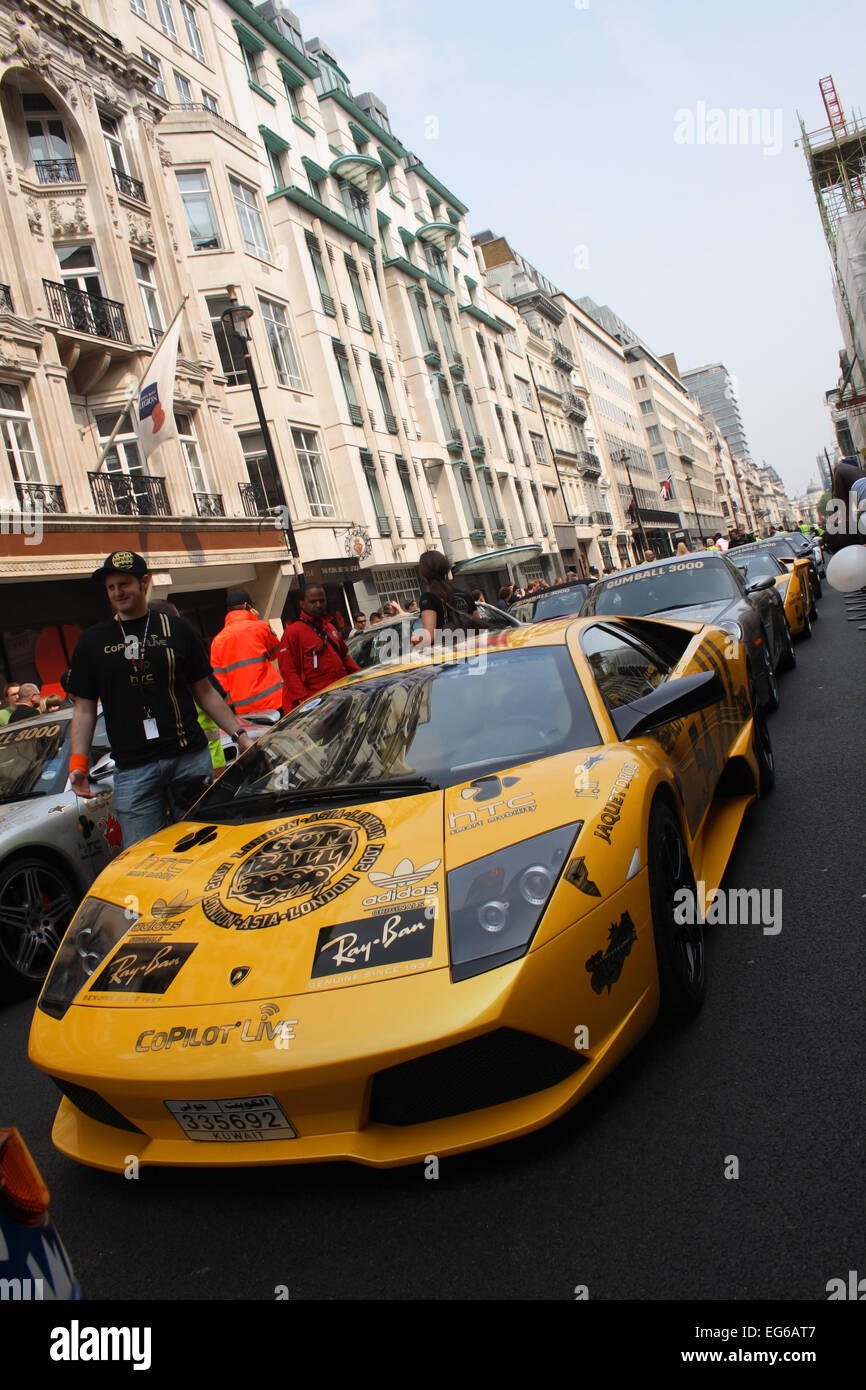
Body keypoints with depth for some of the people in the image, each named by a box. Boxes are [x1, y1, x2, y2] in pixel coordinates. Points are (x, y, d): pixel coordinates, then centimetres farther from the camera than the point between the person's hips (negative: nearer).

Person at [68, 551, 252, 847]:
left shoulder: (176, 629, 8)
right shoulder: (92, 641, 10)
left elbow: (205, 693, 12)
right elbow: (84, 710, 10)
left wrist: (239, 735, 3)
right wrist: (78, 762, -2)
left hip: (190, 758, 0)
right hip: (131, 769, 0)